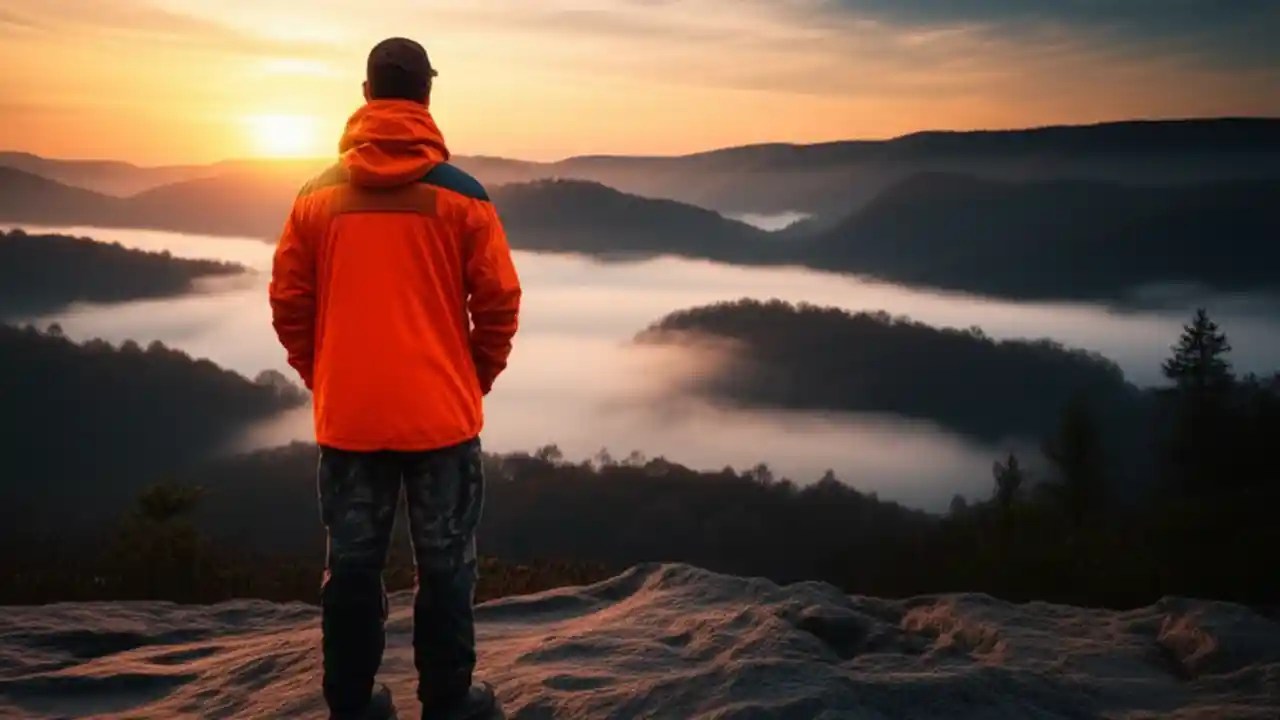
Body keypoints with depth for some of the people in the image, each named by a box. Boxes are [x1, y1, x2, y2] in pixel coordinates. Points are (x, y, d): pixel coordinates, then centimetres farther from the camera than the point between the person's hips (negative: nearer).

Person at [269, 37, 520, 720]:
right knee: (444, 563, 10)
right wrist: (475, 380, 9)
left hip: (347, 414, 2)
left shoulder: (318, 195, -1)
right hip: (441, 413, -2)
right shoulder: (461, 196, -7)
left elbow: (288, 303, 2)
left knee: (352, 564, 13)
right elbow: (499, 304, -6)